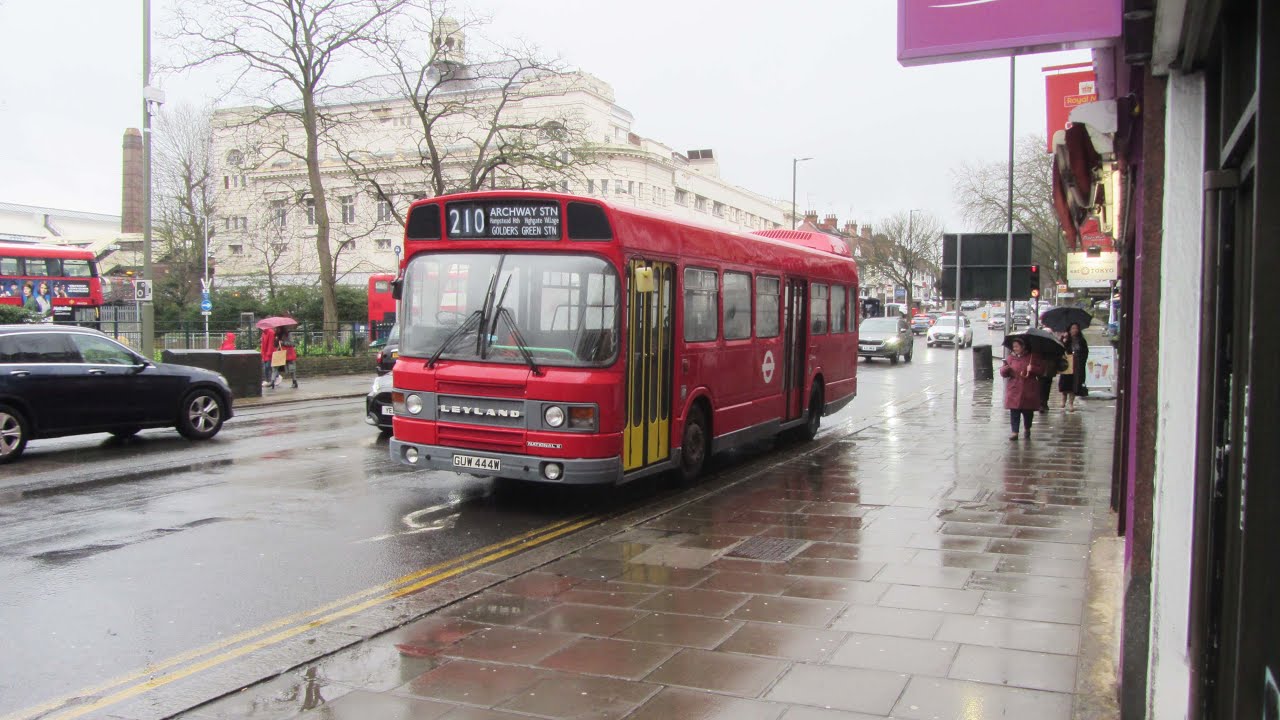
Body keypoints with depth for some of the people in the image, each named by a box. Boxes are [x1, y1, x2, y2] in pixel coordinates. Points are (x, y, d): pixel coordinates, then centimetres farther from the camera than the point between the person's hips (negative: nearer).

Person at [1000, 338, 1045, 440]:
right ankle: (1015, 432, -3)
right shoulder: (1010, 357, 7)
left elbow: (1041, 370, 1)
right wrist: (1005, 369, -17)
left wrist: (1032, 369, -17)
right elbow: (1003, 372, 6)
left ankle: (1027, 429, 30)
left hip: (1029, 390, -1)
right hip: (1014, 389, 1)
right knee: (1014, 411, -5)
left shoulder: (1033, 357, 2)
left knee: (1028, 411, 9)